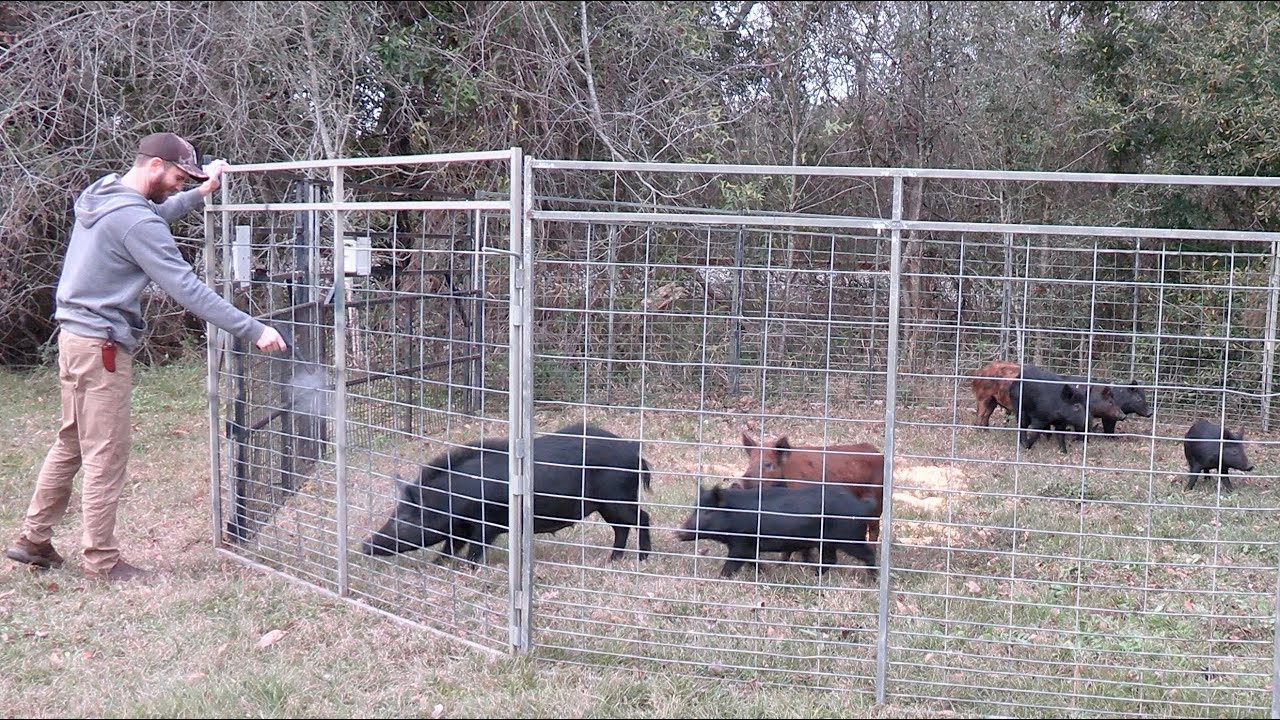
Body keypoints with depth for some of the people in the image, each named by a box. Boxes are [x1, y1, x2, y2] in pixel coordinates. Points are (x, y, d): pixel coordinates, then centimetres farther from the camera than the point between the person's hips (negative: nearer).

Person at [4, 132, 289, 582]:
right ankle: (100, 560, 6)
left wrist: (199, 194, 23)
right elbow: (186, 288, -24)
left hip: (75, 337, 10)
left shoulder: (103, 195, 8)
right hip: (102, 345, -10)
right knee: (106, 455, -2)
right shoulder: (135, 220, -21)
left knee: (71, 443, 18)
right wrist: (251, 330, -23)